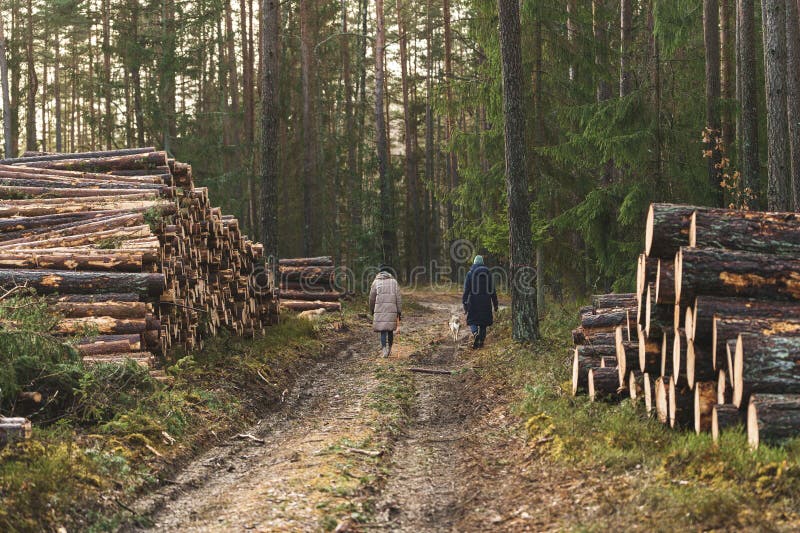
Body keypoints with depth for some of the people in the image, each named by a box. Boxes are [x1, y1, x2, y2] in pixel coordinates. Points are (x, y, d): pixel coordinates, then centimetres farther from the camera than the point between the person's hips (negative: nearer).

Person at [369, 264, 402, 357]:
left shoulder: (376, 281, 5)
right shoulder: (394, 281, 5)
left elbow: (372, 298, 7)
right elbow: (398, 298, 1)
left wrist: (371, 311, 19)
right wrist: (399, 312, 5)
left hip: (380, 310, -1)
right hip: (392, 310, 1)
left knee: (383, 330, -1)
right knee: (390, 329, 14)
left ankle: (384, 349, -13)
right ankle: (389, 348, 21)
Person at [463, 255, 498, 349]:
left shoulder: (470, 273, -3)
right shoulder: (488, 273, 3)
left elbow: (466, 289, -6)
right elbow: (492, 289, 5)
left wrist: (464, 303, -4)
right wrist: (495, 304, 10)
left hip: (473, 302, -2)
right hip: (485, 302, 2)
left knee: (472, 320, 7)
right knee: (483, 322, 11)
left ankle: (475, 333, -22)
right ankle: (481, 341, 9)